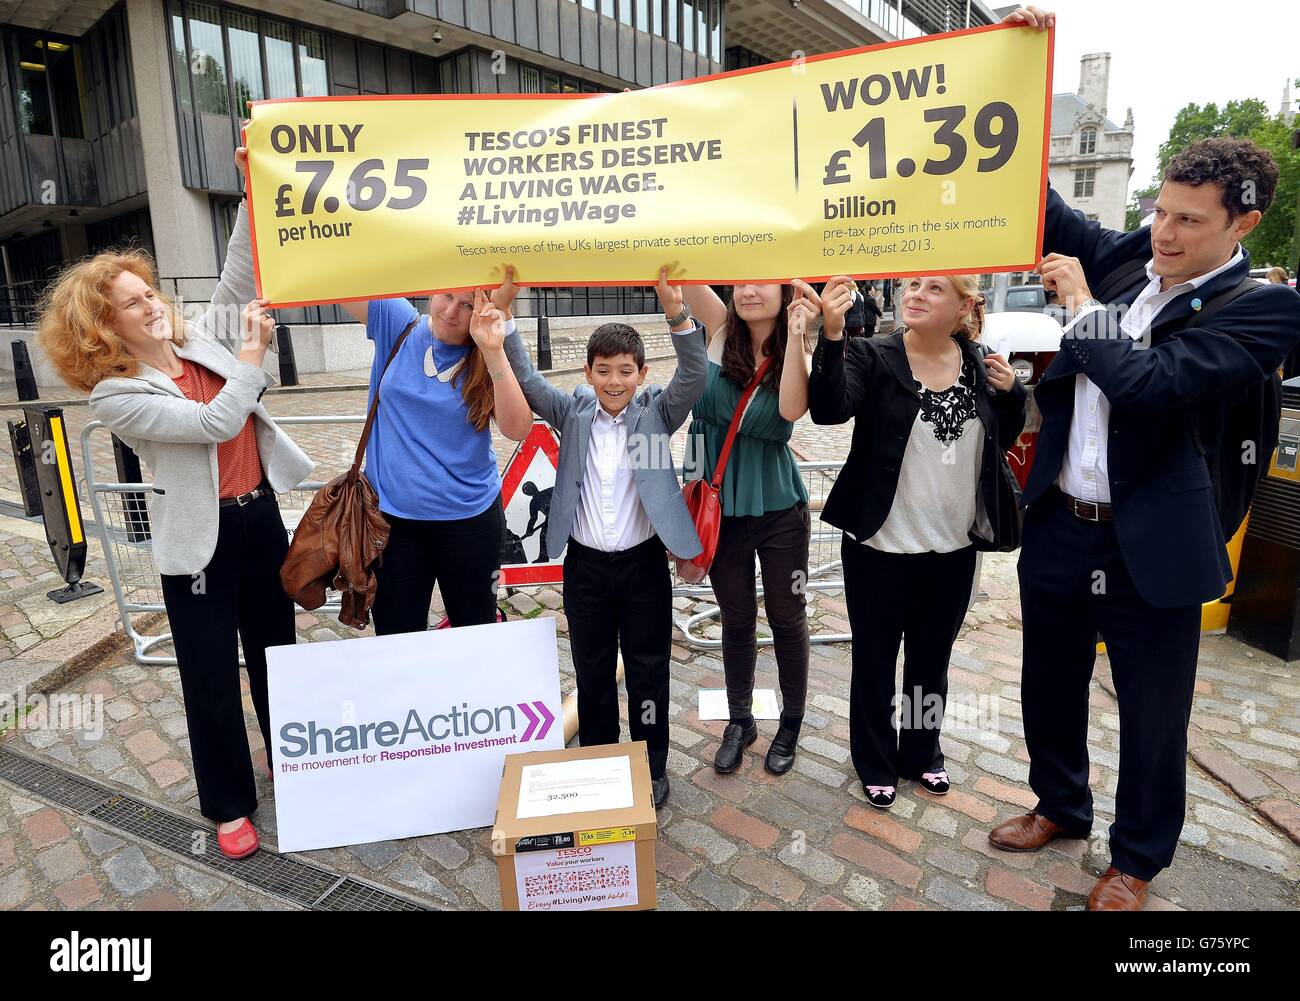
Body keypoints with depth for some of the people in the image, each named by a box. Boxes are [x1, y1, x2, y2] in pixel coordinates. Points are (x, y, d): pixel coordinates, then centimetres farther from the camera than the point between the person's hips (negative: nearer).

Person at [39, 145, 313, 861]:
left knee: (276, 651, 19)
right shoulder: (114, 396, -14)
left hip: (261, 515, 5)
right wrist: (253, 351, -17)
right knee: (210, 679, 8)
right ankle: (229, 804, 28)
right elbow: (215, 422, -24)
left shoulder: (199, 339, 2)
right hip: (200, 537, -5)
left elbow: (239, 278, 0)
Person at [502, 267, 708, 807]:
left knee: (648, 674, 12)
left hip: (643, 563, -1)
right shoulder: (573, 412, 0)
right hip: (585, 565, 2)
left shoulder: (657, 412, -4)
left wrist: (675, 311, -33)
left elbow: (695, 376, -18)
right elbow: (526, 380, -8)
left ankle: (651, 771, 31)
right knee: (592, 675, 16)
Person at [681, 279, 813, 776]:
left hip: (779, 509, -1)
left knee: (786, 618, 14)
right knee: (737, 619, 16)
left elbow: (792, 409, -28)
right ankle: (739, 720, 36)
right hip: (721, 508, 2)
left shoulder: (793, 355, -7)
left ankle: (791, 722, 35)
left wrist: (795, 333, -31)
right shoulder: (722, 330, -3)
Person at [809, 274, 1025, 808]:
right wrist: (832, 335, -41)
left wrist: (1010, 391, -6)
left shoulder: (980, 364, 1)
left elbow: (1004, 440, 13)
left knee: (932, 660, 21)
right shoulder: (873, 356, -11)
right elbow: (829, 409, -29)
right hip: (880, 546, -4)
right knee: (875, 660, 11)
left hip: (955, 547, 4)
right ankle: (876, 763, 33)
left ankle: (921, 754, 42)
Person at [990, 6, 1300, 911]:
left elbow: (1155, 383, -24)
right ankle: (1060, 805, 44)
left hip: (1149, 545, -4)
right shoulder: (1120, 258, 5)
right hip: (1058, 522, 5)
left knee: (1153, 714, 13)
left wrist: (1083, 310, -12)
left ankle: (1138, 859, 36)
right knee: (1050, 684, 19)